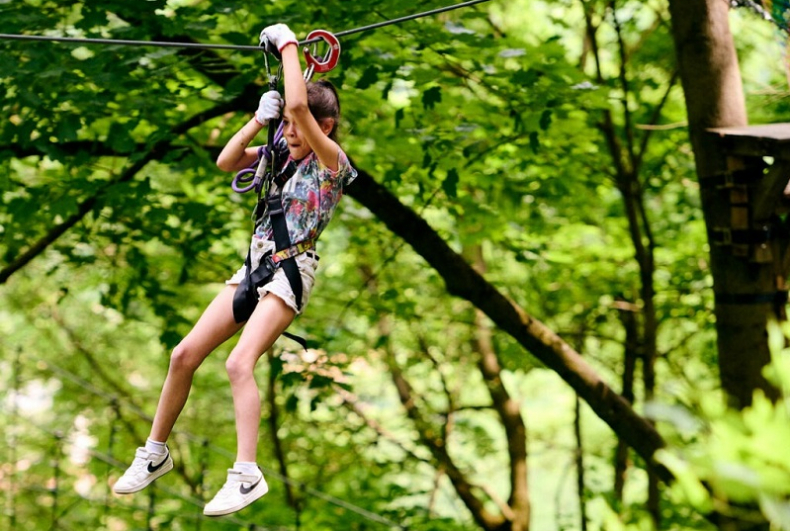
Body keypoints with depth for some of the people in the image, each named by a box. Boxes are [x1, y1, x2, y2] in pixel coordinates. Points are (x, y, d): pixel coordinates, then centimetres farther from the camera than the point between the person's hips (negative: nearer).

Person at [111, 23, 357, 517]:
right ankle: (155, 454, 16)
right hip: (255, 266, 8)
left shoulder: (330, 160, -9)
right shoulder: (282, 155, 13)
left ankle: (247, 475, -26)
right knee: (185, 355, 3)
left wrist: (288, 44, -13)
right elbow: (226, 161, 7)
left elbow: (298, 104, -23)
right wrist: (259, 119, 0)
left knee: (240, 361, -27)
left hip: (290, 272, -8)